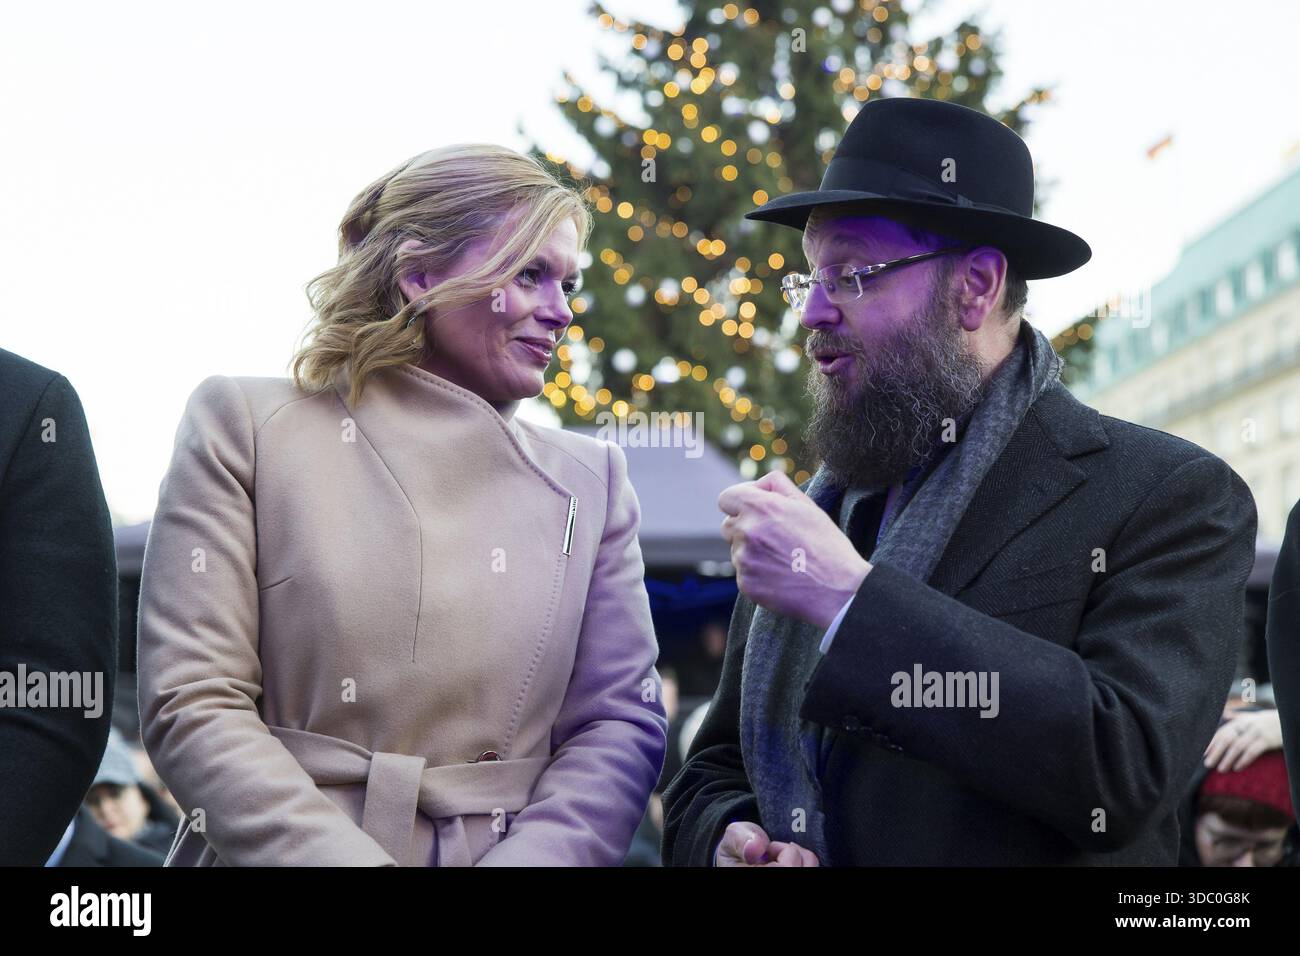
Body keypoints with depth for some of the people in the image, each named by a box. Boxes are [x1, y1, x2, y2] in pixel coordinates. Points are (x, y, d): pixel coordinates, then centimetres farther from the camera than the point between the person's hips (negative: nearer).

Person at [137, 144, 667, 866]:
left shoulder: (592, 481, 11)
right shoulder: (245, 427, 3)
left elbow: (622, 720, 6)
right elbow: (191, 704, -4)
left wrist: (528, 857, -12)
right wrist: (349, 859, -15)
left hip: (514, 849, 2)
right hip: (277, 850, -1)